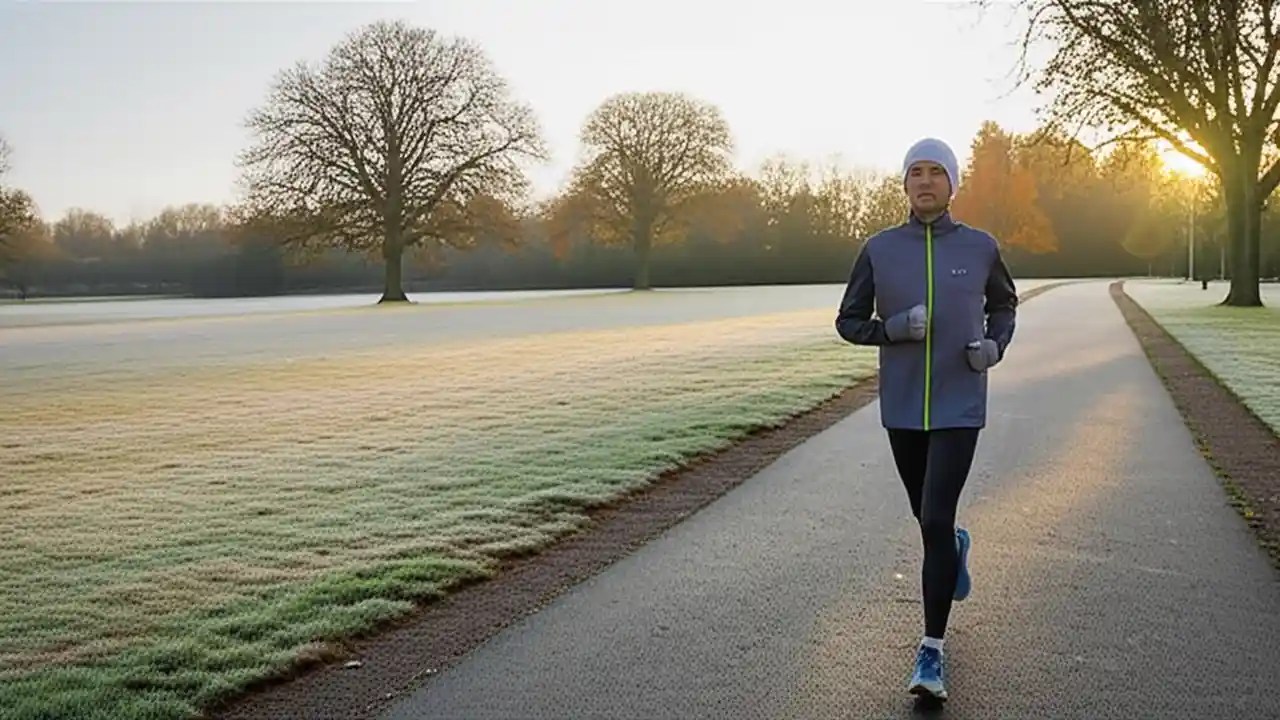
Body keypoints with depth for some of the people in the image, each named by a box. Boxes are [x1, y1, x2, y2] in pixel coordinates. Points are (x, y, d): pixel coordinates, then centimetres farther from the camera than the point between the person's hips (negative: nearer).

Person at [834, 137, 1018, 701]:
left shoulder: (980, 247, -1)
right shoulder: (879, 249, -2)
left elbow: (1004, 304, 16)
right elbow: (849, 322, 3)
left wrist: (996, 345, -4)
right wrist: (892, 328, -17)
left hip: (959, 407, -2)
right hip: (902, 407, 2)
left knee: (936, 520, -12)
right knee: (927, 514, 19)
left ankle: (932, 651, -1)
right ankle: (955, 548, 57)